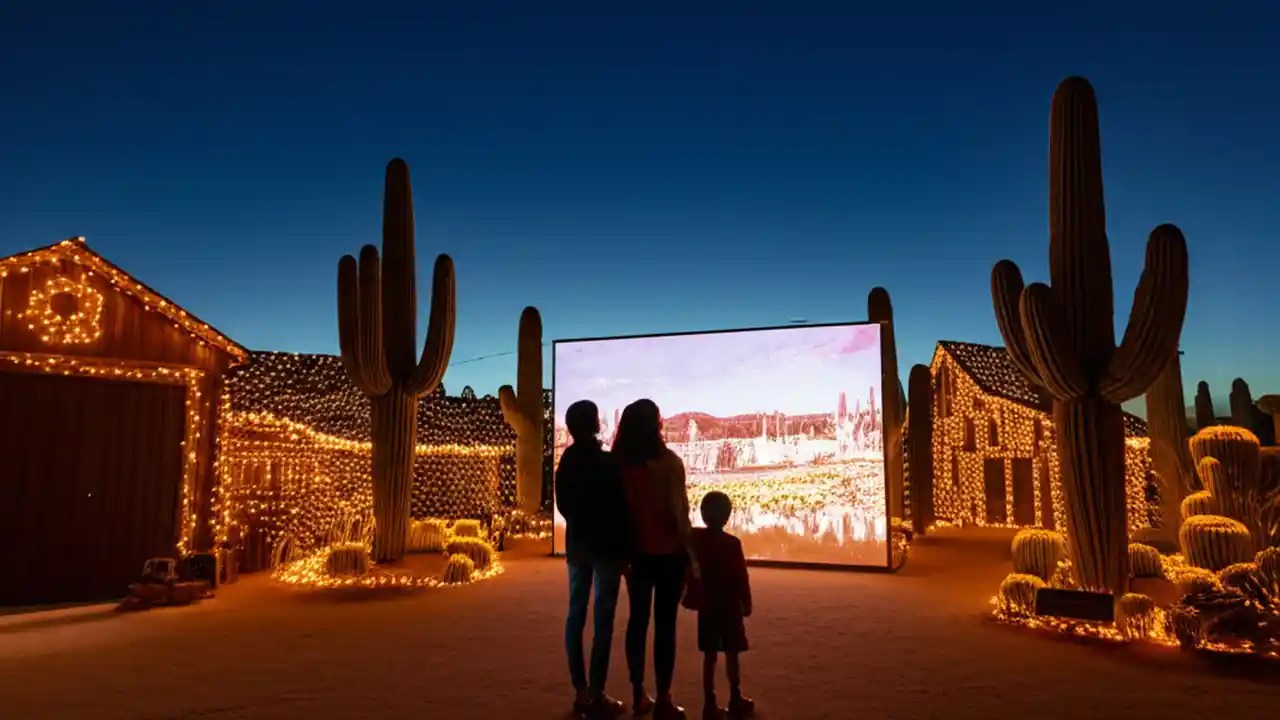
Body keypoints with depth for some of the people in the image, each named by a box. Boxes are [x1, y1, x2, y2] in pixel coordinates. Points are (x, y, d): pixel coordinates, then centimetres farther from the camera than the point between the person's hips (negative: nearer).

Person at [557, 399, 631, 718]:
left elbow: (562, 504, 9)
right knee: (603, 618, -1)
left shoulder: (566, 460, 4)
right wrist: (626, 548, -5)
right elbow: (620, 508, -13)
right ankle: (596, 694, 3)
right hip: (606, 545, -6)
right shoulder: (607, 462, -15)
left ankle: (580, 691, 16)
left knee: (576, 613, 10)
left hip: (576, 543, 7)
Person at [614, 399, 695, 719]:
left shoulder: (619, 464, -3)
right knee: (665, 624, 3)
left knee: (638, 620, 14)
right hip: (667, 552, -4)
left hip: (636, 551, 4)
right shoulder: (668, 462, -14)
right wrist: (691, 552, -2)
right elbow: (679, 512, -12)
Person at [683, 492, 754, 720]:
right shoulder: (732, 543, -14)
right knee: (731, 654, 9)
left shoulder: (694, 538, -5)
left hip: (706, 606, 3)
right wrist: (746, 602, 0)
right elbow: (741, 577, -10)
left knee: (709, 655, 9)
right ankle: (735, 700, 20)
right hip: (729, 606, -3)